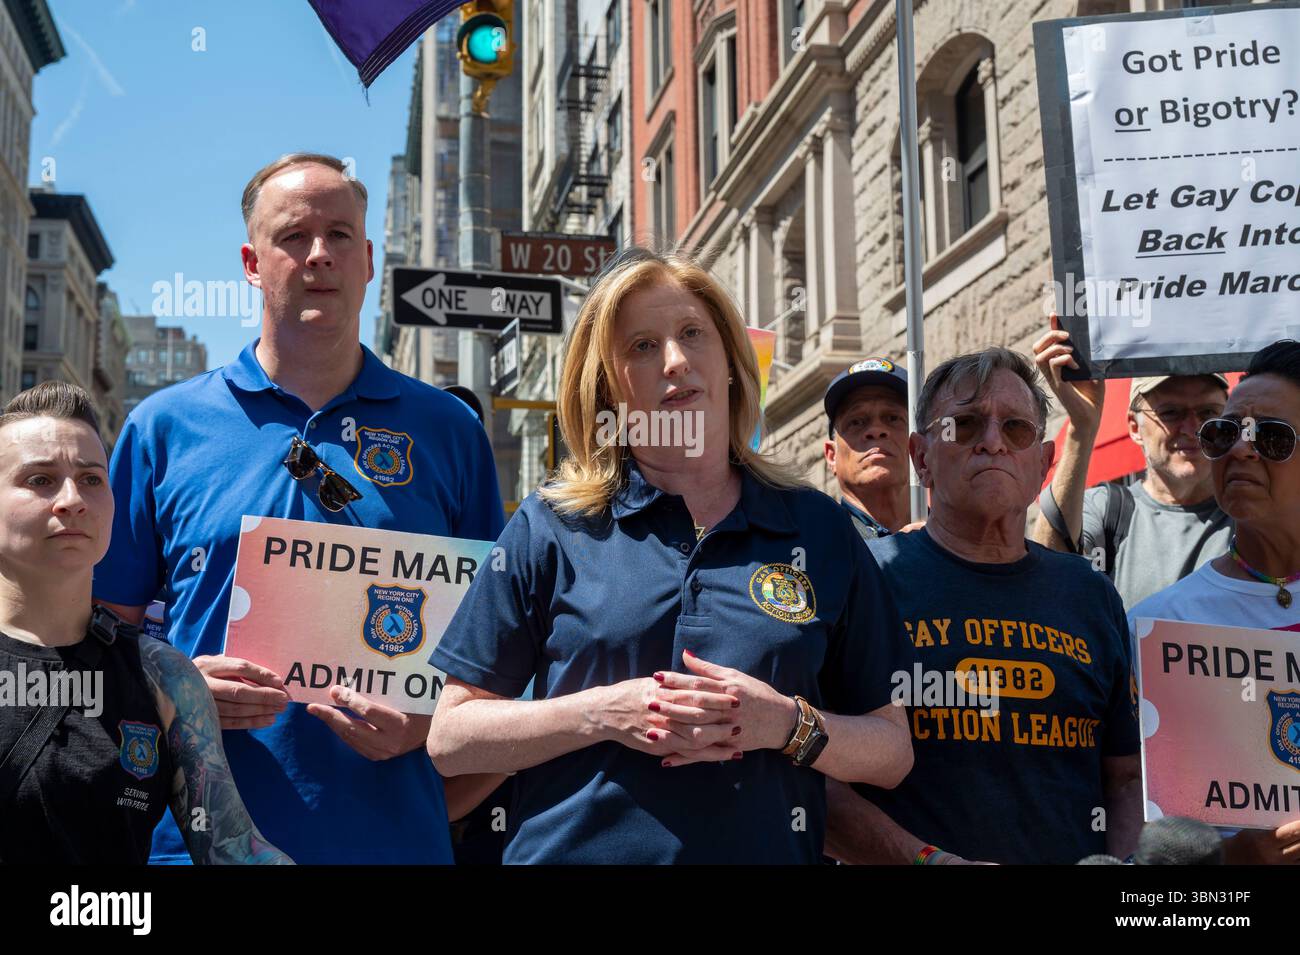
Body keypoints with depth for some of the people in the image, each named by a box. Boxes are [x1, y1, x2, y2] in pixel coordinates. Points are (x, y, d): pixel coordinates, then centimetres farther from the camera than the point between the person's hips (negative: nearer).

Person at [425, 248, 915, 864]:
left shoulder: (819, 530, 1)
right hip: (572, 849, -1)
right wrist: (602, 713, -18)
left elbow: (892, 754, 2)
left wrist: (788, 724, -16)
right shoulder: (552, 526, -3)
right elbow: (448, 739, -5)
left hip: (768, 850, 1)